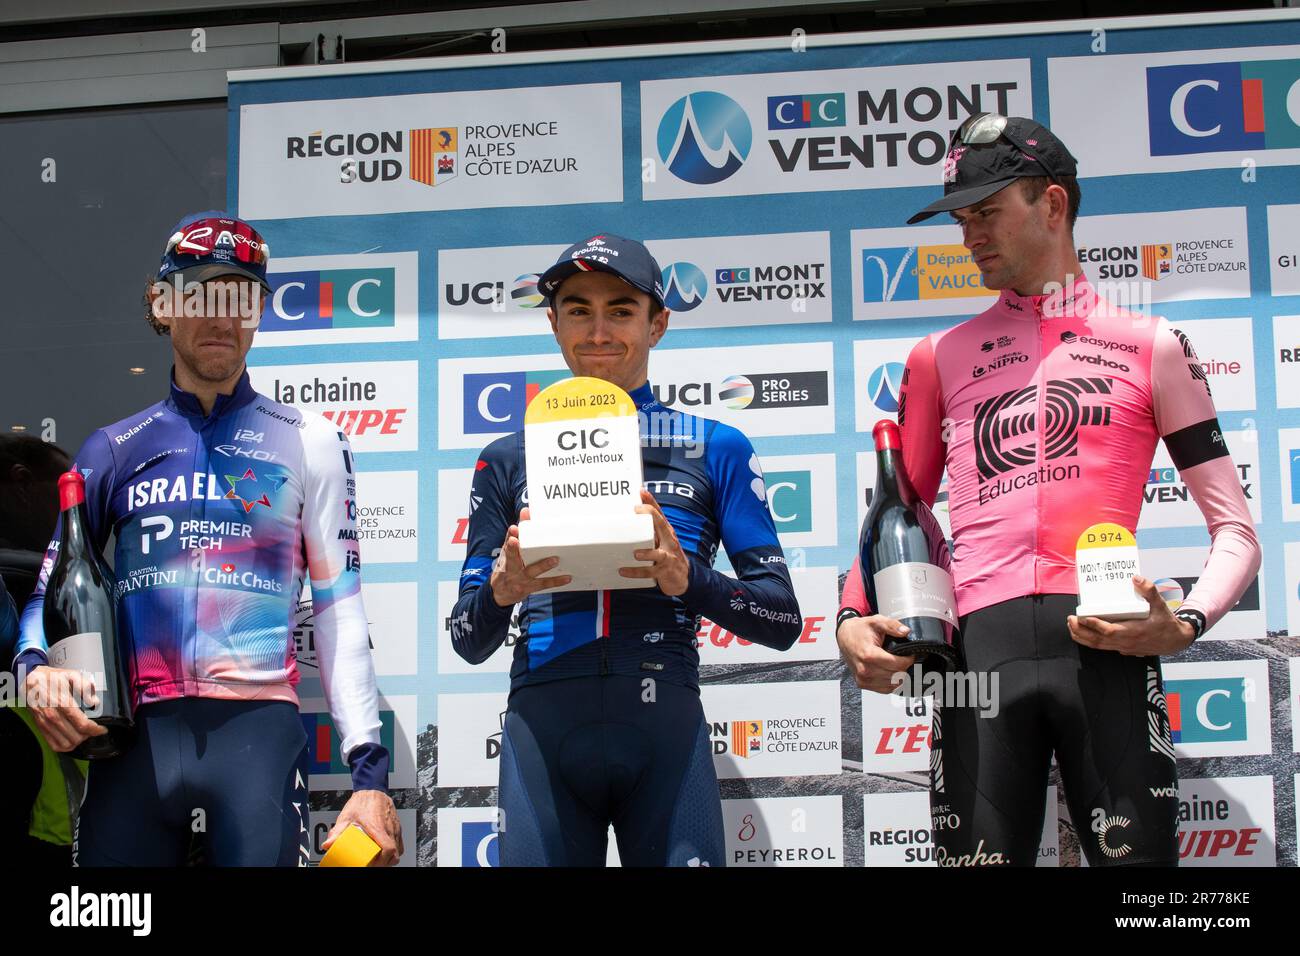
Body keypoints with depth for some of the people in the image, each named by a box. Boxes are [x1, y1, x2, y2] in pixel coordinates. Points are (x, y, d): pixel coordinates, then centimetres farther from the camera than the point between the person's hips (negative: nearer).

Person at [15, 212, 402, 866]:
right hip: (134, 738, 2)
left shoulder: (309, 443, 10)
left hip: (258, 733, -2)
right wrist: (37, 667, -9)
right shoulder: (114, 449, 15)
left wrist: (370, 771, -1)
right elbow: (52, 588, 14)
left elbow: (341, 613, 6)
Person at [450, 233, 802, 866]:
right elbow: (469, 642, 16)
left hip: (665, 725, -1)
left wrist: (687, 578, -12)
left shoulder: (715, 450, 11)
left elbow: (782, 618, 7)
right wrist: (500, 589, -8)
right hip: (541, 725, 1)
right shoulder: (509, 459, 16)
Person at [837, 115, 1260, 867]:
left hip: (1105, 644, -2)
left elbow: (1235, 530, 9)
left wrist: (1186, 625, -10)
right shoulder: (941, 360, 19)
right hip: (979, 653, 2)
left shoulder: (1150, 346, 12)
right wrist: (853, 620, 2)